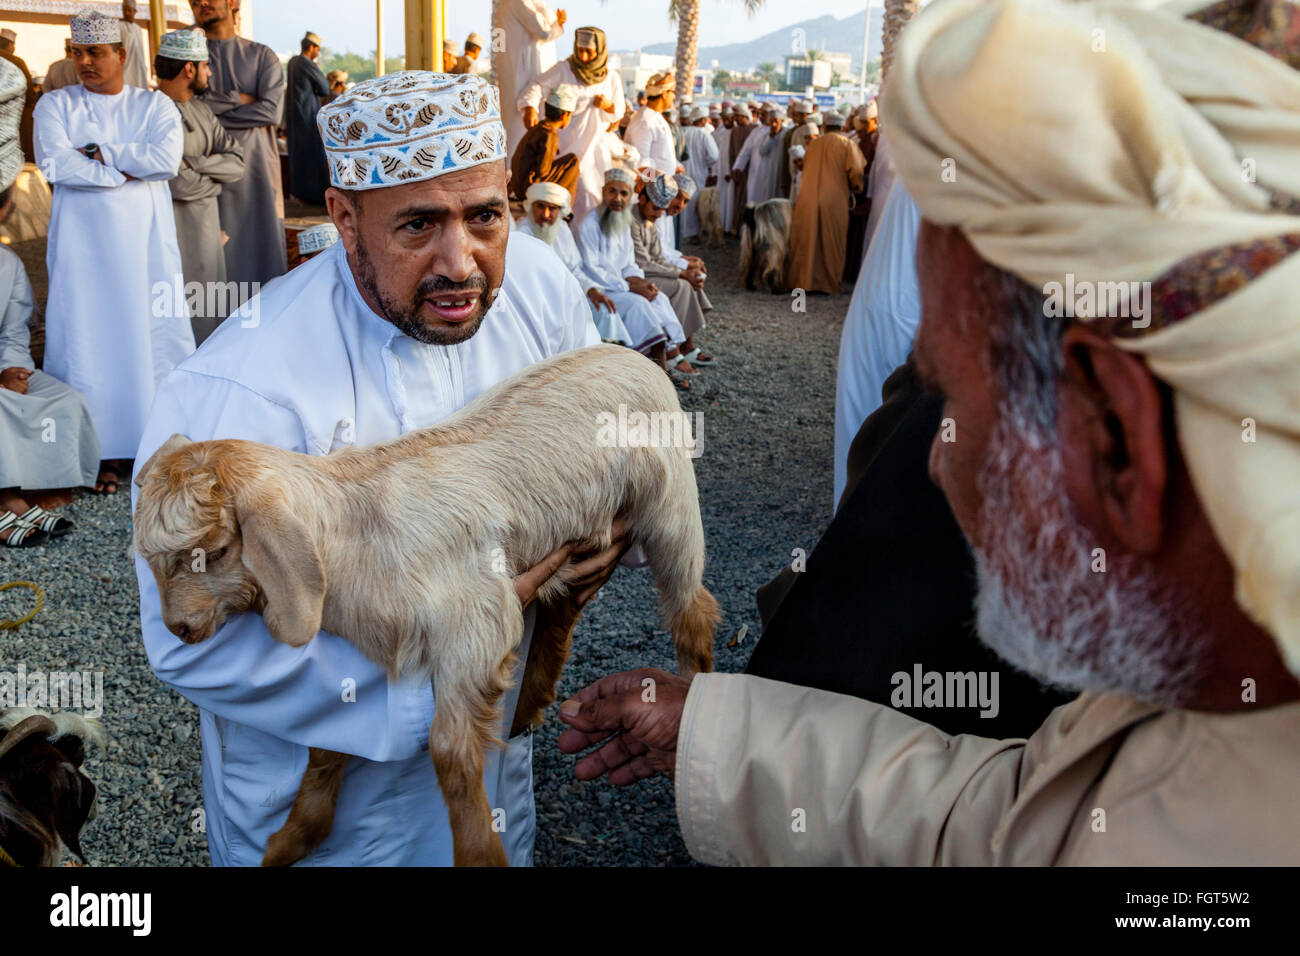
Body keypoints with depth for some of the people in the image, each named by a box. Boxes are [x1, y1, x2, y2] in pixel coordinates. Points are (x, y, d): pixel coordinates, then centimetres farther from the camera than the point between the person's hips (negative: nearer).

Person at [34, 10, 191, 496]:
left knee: (155, 334, 0)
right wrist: (126, 170, -11)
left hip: (145, 239, 0)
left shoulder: (155, 105, 7)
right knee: (90, 335, -2)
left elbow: (168, 158, -11)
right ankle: (103, 451, 2)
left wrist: (99, 153, -10)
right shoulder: (56, 105, 6)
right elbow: (54, 163, -10)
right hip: (83, 241, 0)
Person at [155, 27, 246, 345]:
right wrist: (216, 181, -4)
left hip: (207, 227, 8)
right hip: (174, 232, -8)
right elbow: (178, 184, -23)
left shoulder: (200, 109, 11)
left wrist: (193, 162, -14)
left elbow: (237, 162, 2)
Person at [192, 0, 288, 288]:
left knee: (263, 239, 2)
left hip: (258, 164, 0)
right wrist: (236, 99, -9)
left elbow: (272, 111, -7)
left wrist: (214, 113, -8)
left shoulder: (261, 55, 8)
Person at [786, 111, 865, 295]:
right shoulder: (847, 145, -1)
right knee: (831, 244, 5)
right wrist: (855, 188, 9)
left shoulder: (813, 144, 11)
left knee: (806, 242, 8)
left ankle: (803, 280, 12)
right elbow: (855, 172, -9)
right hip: (835, 201, -3)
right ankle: (830, 284, 9)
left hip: (808, 200, 3)